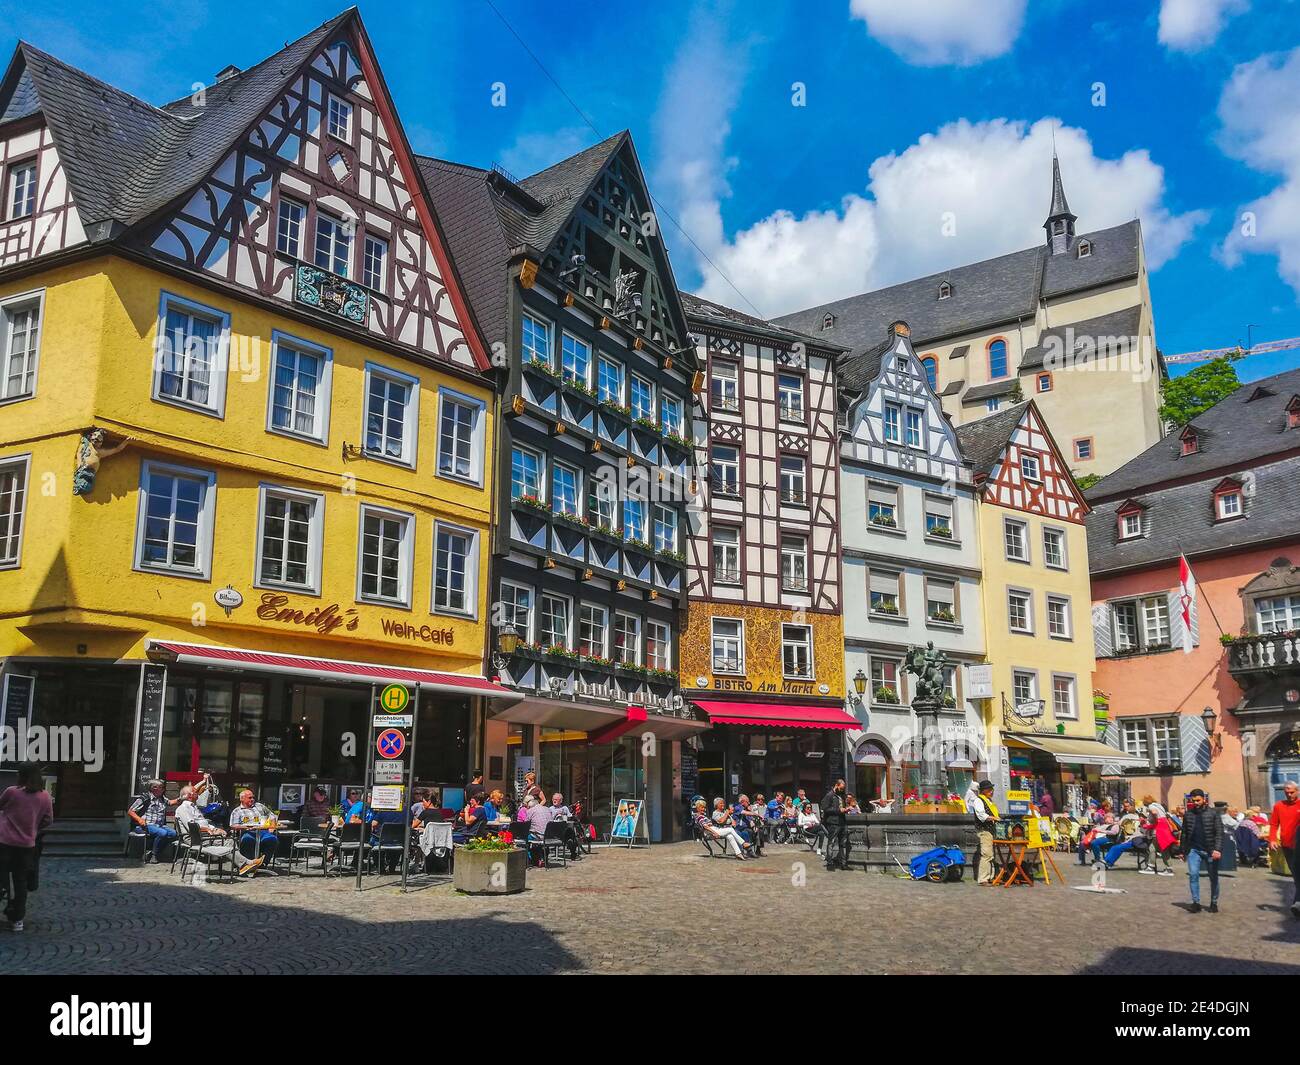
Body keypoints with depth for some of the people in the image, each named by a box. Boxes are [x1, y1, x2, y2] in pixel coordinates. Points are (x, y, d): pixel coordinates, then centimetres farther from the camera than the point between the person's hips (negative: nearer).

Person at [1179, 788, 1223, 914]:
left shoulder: (1213, 813, 0)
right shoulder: (1188, 814, 10)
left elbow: (1219, 832, -7)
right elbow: (1184, 834, 15)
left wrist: (1217, 849, -18)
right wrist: (1183, 850, 13)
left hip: (1210, 851, -2)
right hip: (1193, 850, 2)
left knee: (1213, 877, 7)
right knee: (1193, 874, -9)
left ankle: (1214, 903, 21)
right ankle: (1196, 902, -4)